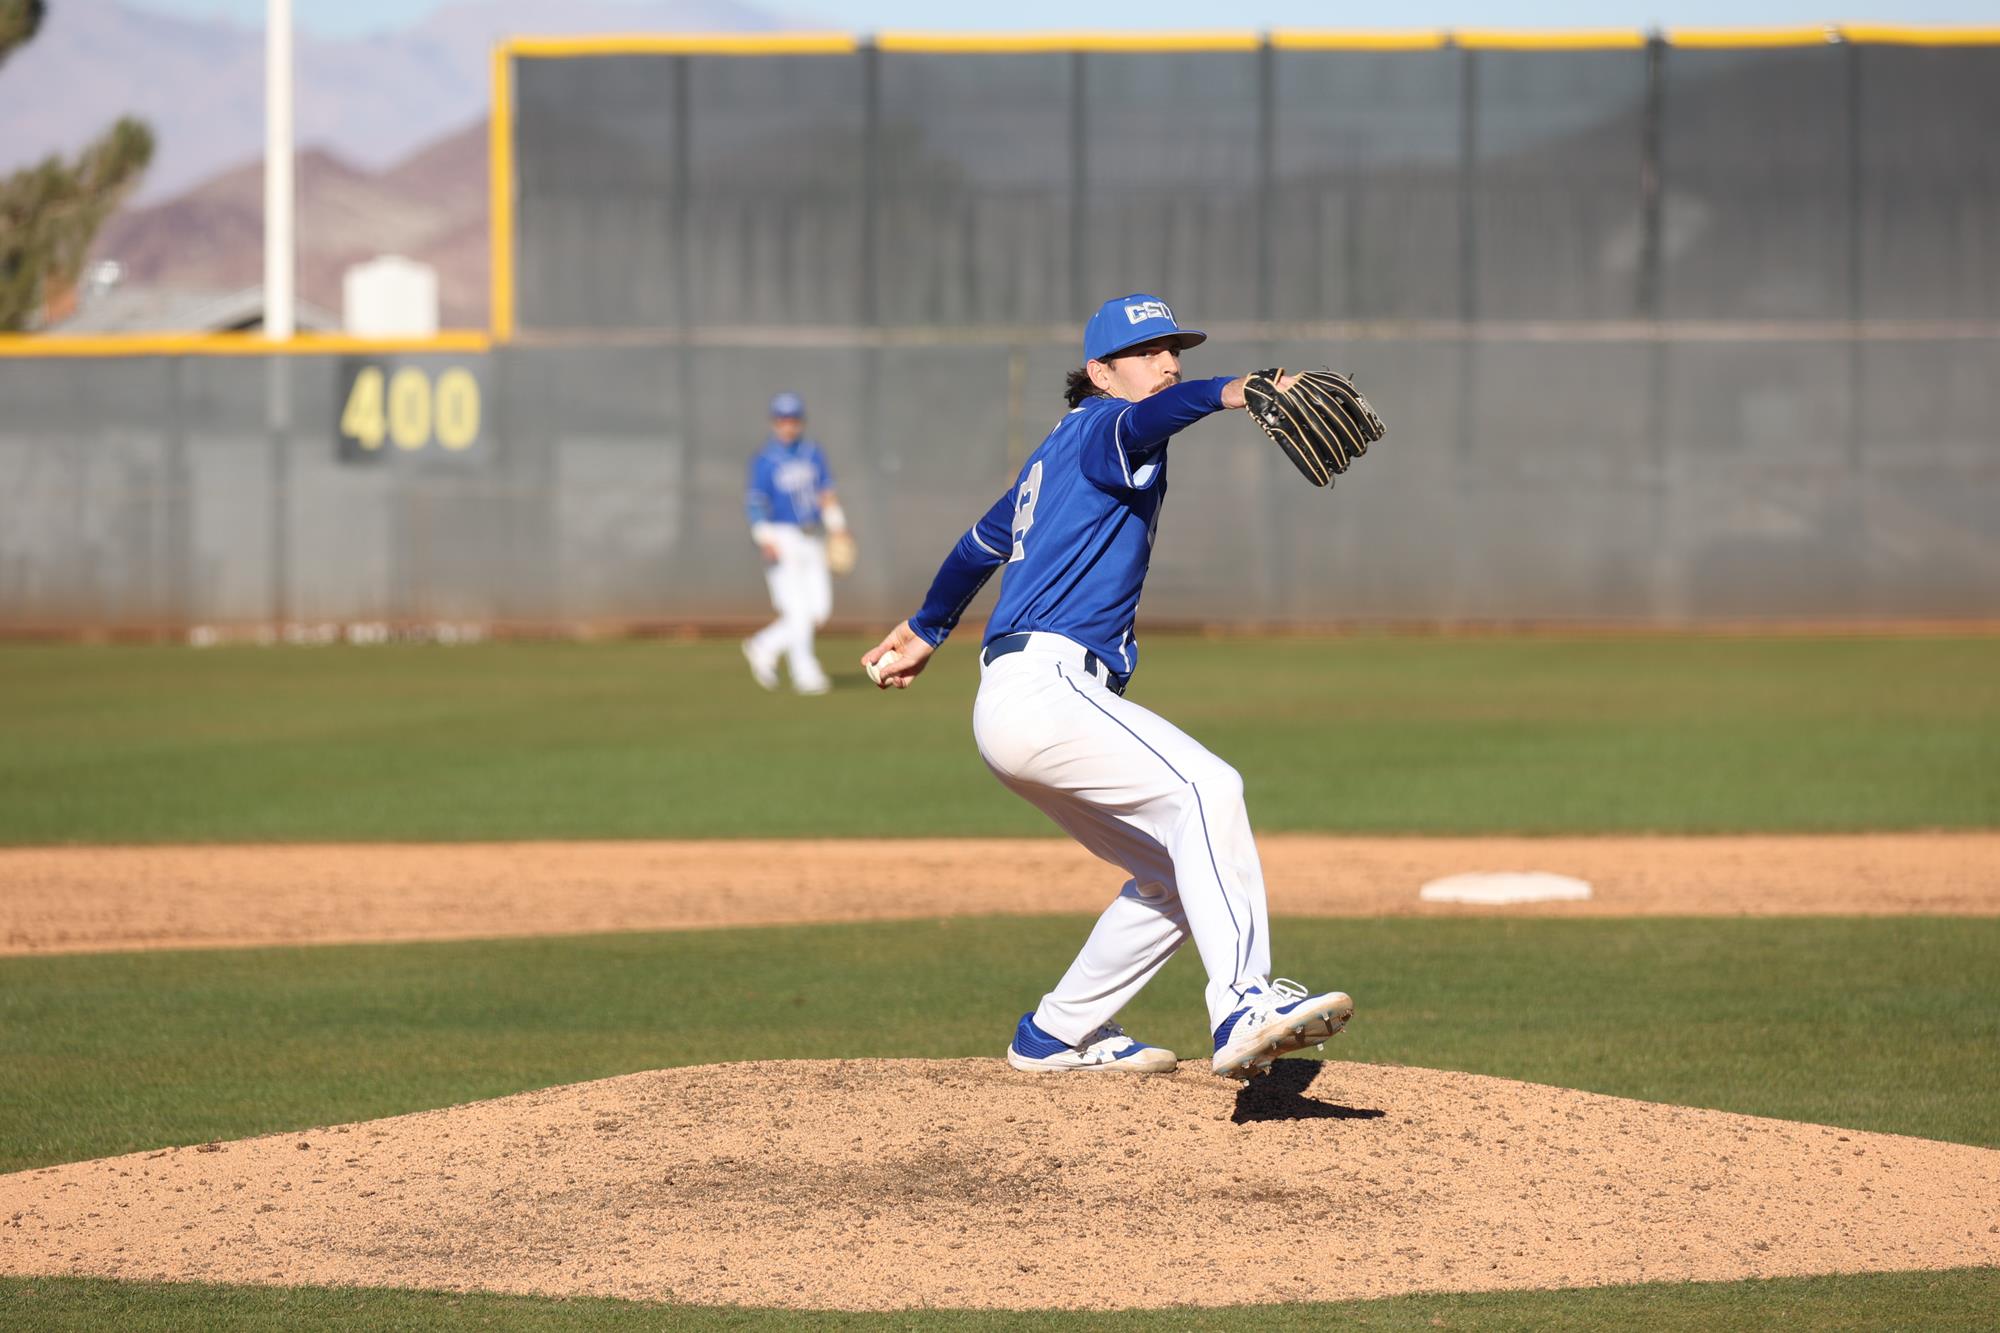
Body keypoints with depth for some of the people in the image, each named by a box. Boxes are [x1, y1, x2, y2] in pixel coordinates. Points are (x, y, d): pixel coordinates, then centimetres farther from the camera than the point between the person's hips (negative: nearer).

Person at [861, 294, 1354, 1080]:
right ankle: (1244, 1006, -45)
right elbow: (1140, 422, -28)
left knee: (1176, 874, 15)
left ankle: (1058, 1036, 25)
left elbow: (983, 542, 39)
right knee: (1205, 788, -29)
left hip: (1013, 710, 11)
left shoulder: (1056, 457, 26)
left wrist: (926, 632, 54)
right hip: (1044, 684, -11)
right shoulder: (1100, 425, -2)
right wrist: (1228, 394, -47)